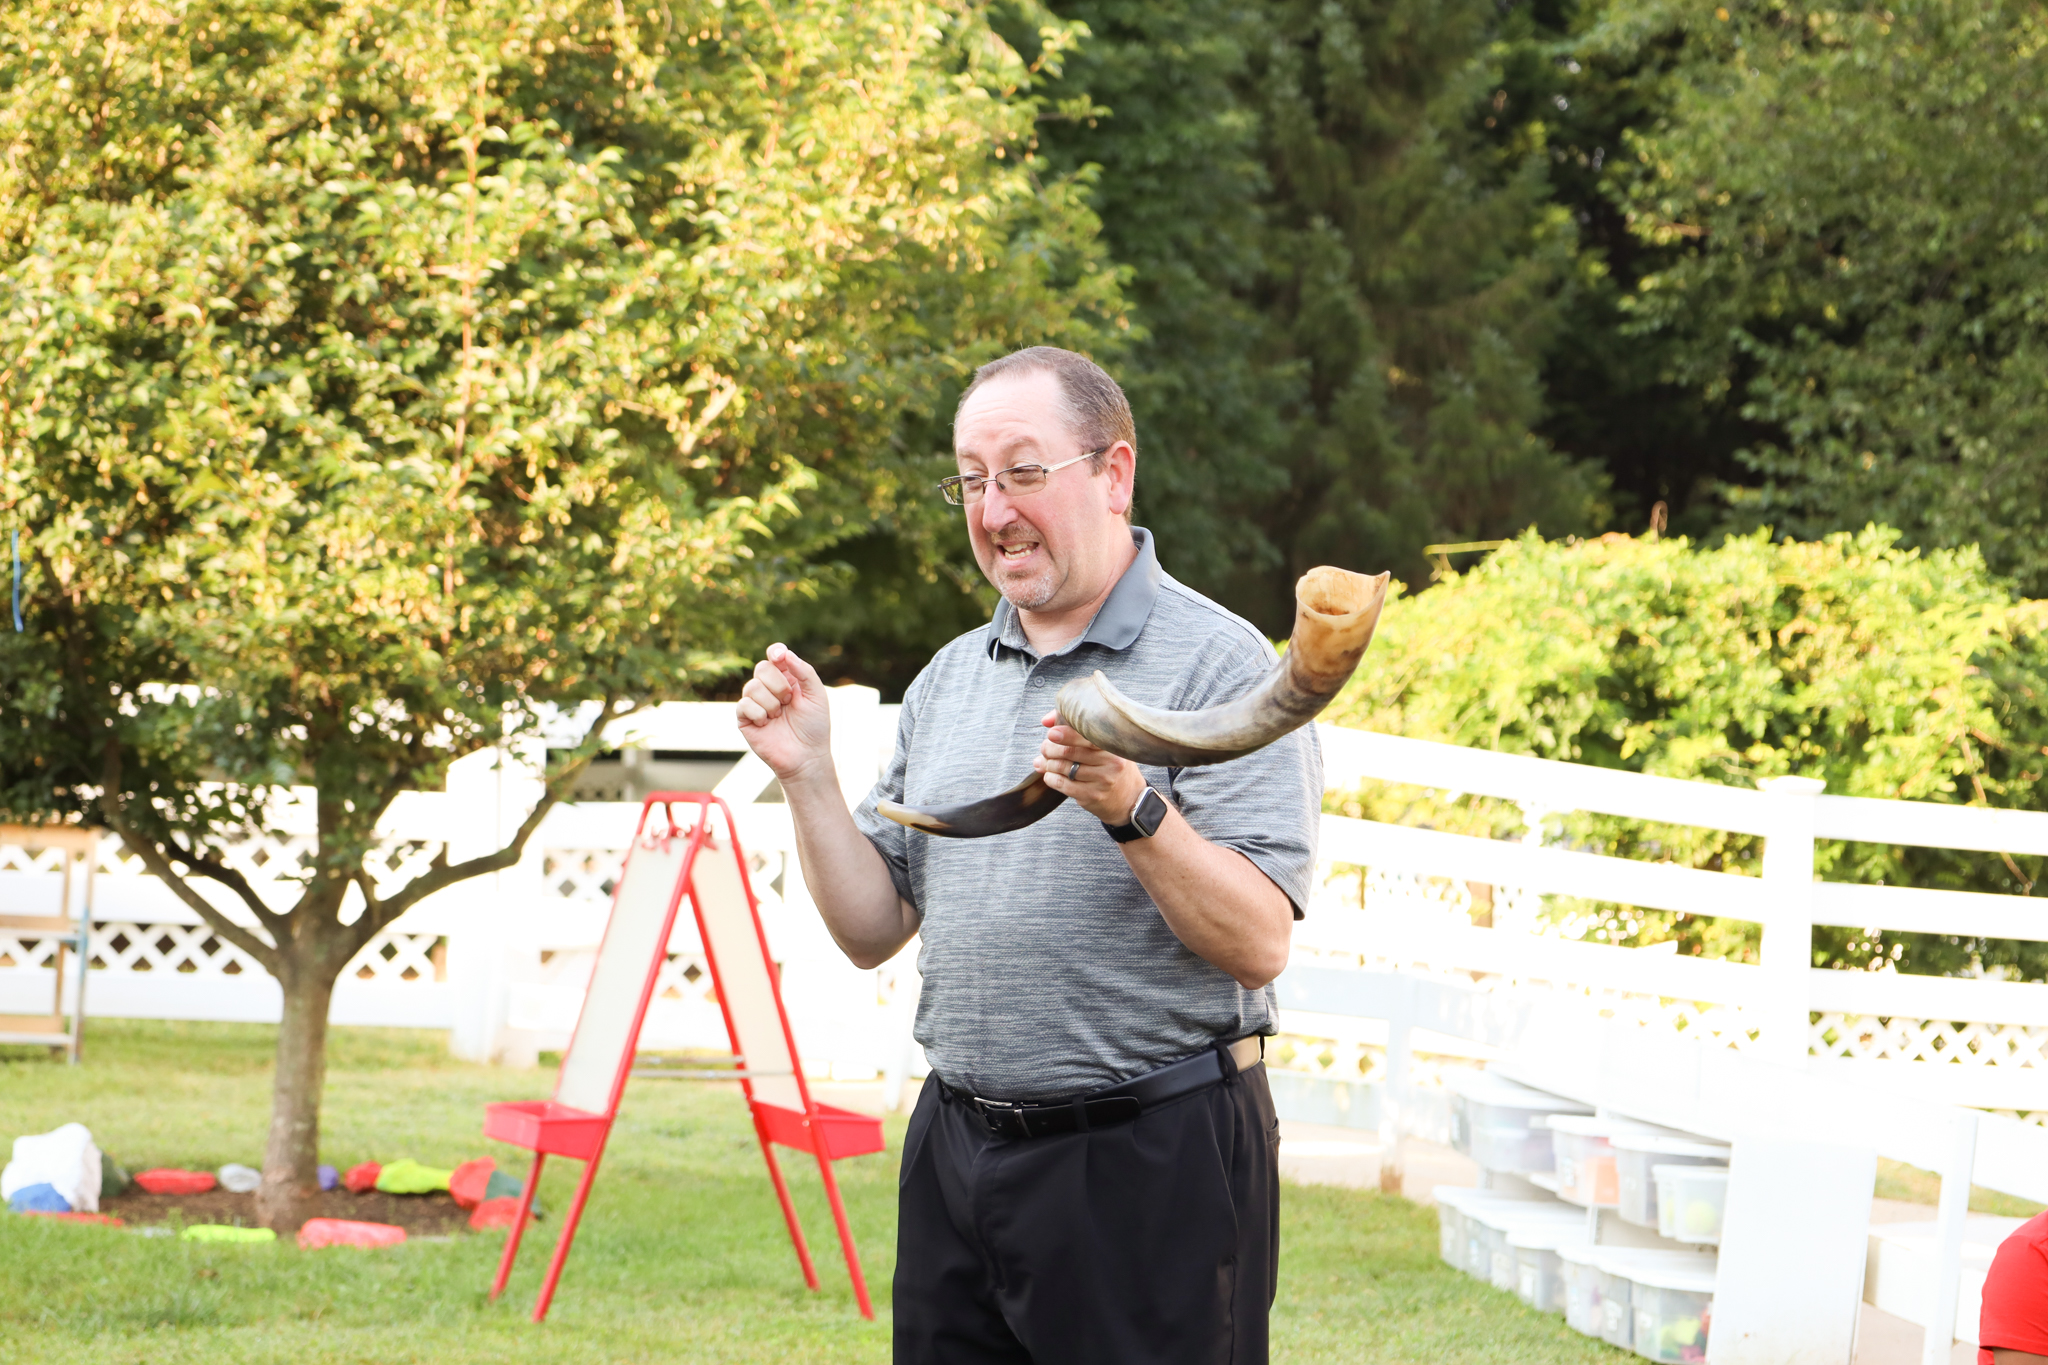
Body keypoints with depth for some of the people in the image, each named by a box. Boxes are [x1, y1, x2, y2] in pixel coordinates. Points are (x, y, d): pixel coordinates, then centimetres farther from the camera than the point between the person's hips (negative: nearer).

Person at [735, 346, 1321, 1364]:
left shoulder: (1219, 664, -7)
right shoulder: (948, 681, 14)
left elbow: (1258, 944, -15)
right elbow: (873, 932, 14)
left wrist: (1135, 811, -28)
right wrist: (804, 773, 2)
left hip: (1152, 1162, -6)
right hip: (957, 1155, 6)